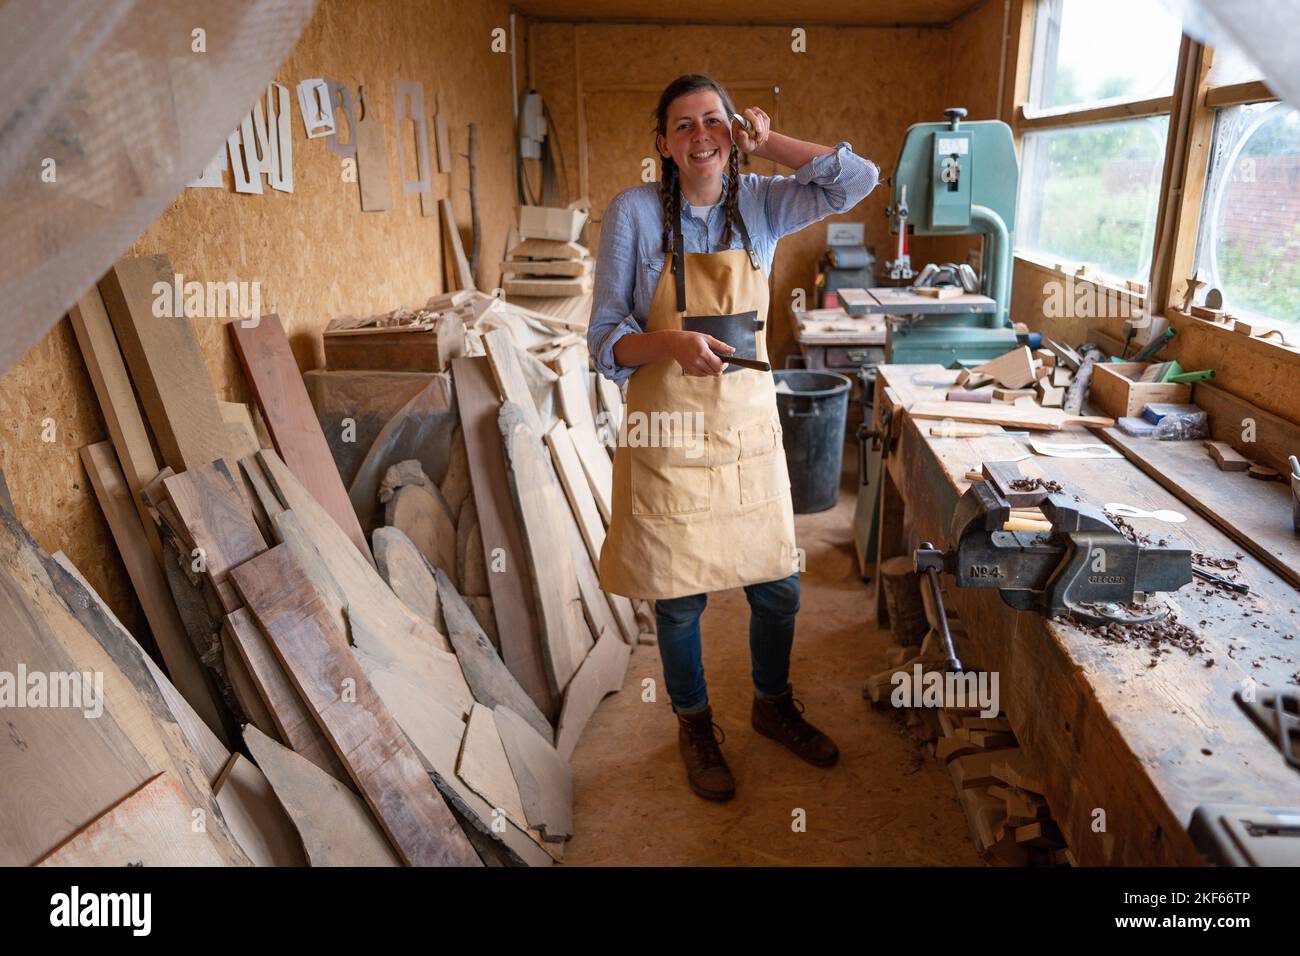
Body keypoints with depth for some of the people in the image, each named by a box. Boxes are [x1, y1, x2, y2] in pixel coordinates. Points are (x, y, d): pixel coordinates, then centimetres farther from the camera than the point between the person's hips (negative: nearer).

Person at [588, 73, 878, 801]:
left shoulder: (758, 203, 3)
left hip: (749, 424, 3)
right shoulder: (634, 213, -7)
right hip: (670, 432, -3)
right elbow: (606, 337, -7)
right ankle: (696, 725, 36)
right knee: (680, 596, 10)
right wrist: (670, 344, -27)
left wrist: (765, 140, -4)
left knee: (778, 586, 14)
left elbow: (859, 179, -4)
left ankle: (774, 705, 42)